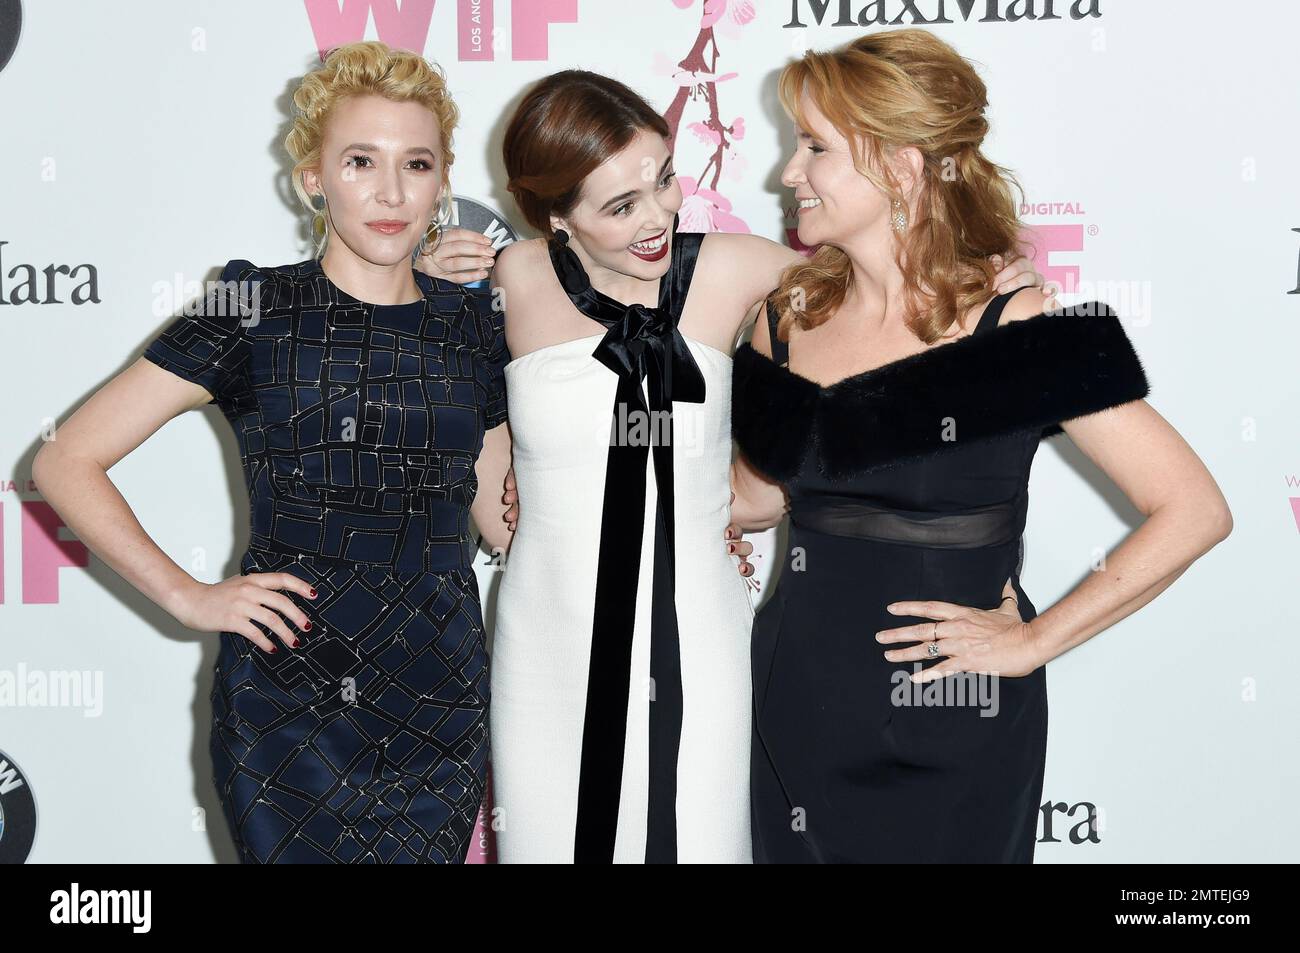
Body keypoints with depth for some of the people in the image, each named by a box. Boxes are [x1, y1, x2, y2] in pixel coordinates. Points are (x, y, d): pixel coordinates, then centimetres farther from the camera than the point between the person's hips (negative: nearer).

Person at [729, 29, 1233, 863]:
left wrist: (1034, 641, -14)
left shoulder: (1016, 331, -15)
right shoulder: (790, 317, 2)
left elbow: (1195, 511, -17)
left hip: (951, 729, -5)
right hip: (798, 707, 5)